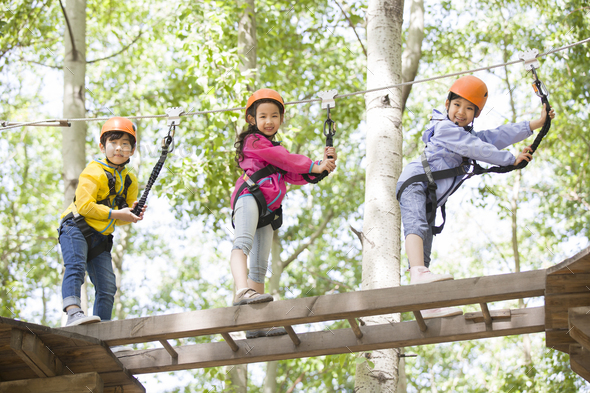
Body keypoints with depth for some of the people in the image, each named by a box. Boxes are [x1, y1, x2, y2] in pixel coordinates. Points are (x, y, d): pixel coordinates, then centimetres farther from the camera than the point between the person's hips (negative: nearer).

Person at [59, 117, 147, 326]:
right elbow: (84, 206, -19)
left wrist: (132, 214, -5)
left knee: (107, 287, -2)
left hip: (100, 238, 7)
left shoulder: (130, 181, 13)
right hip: (76, 229, -7)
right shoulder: (94, 172, -10)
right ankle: (73, 312, -44)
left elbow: (121, 219, 19)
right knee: (76, 267, -30)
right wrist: (115, 214, -20)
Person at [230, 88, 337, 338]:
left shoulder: (275, 149, 34)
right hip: (250, 196, -9)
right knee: (242, 244, -30)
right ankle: (242, 291, -54)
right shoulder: (254, 141, 8)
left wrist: (322, 165, 11)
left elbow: (294, 176, 23)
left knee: (260, 267, 2)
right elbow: (285, 160, -2)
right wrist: (314, 166, 2)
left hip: (268, 211, 9)